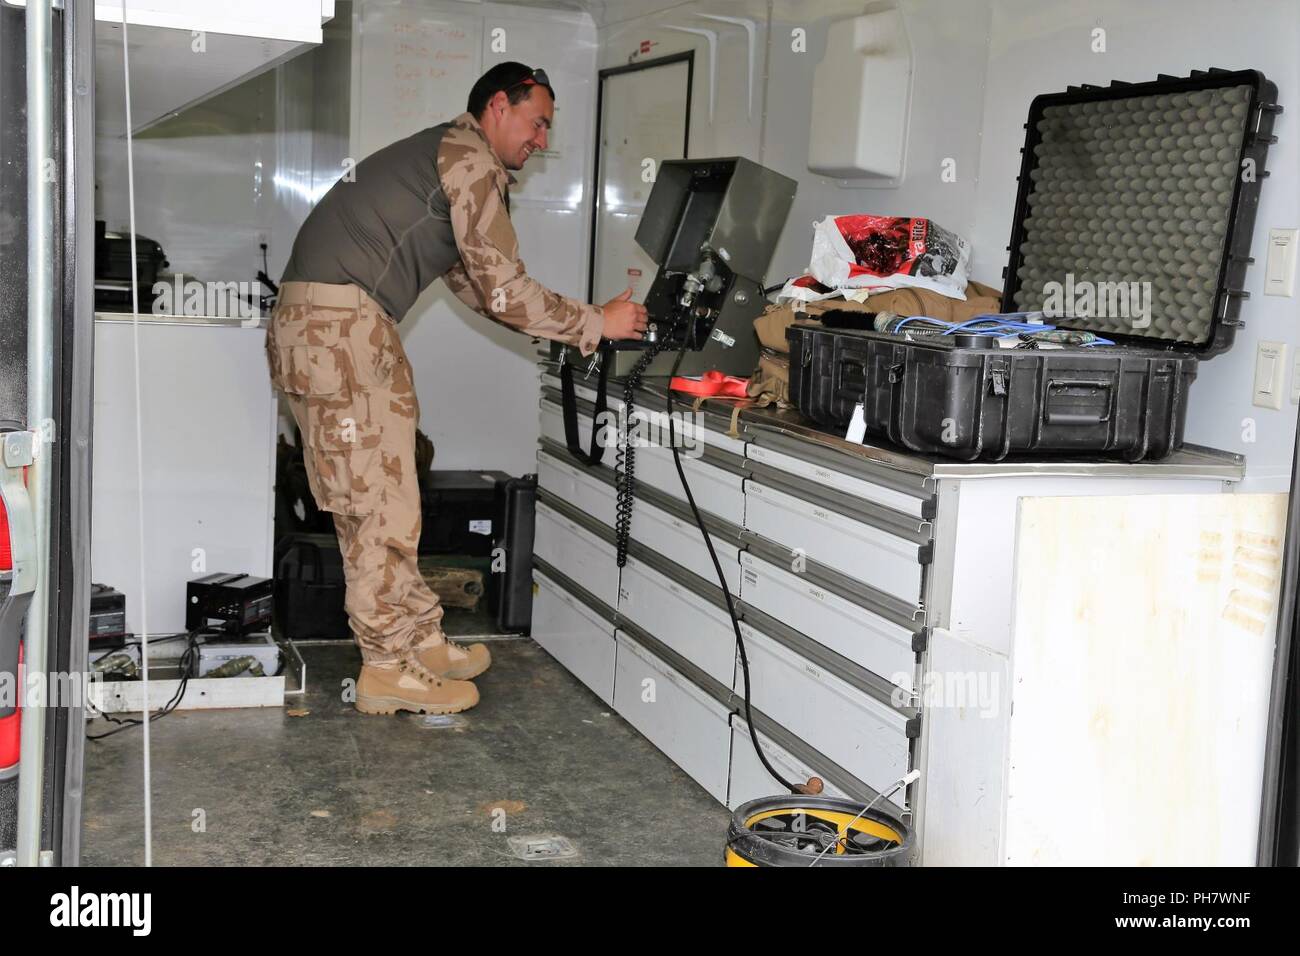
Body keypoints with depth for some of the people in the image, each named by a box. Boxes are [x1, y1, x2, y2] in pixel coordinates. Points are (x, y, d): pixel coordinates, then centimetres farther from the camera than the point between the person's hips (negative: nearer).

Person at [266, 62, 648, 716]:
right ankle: (389, 668, 3)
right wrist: (595, 325, 0)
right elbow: (502, 288, -11)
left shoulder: (442, 156, 26)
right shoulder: (471, 157, -6)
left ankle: (419, 643, 21)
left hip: (329, 328, 10)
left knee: (381, 497, 13)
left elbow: (476, 287, 28)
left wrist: (574, 322, 22)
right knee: (379, 502, -5)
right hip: (338, 326, -10)